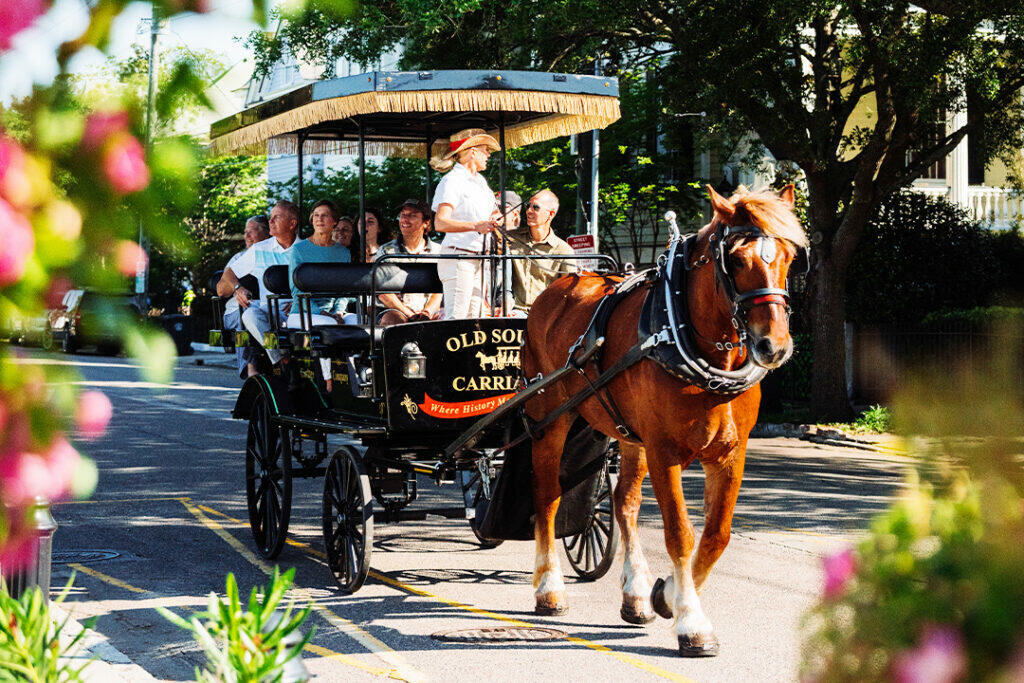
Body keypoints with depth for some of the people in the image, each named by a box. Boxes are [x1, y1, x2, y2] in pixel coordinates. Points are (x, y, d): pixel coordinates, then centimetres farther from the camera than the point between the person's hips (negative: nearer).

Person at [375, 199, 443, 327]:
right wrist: (410, 314, -14)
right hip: (396, 310, -1)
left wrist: (428, 311, -16)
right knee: (391, 318, -36)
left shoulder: (438, 251, 13)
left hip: (431, 312, 1)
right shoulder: (386, 251, 9)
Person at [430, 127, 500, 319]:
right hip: (458, 257, -9)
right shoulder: (452, 181, -9)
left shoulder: (480, 181, 18)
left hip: (478, 259, 9)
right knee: (455, 320, -14)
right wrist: (475, 226, -32)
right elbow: (440, 223, -23)